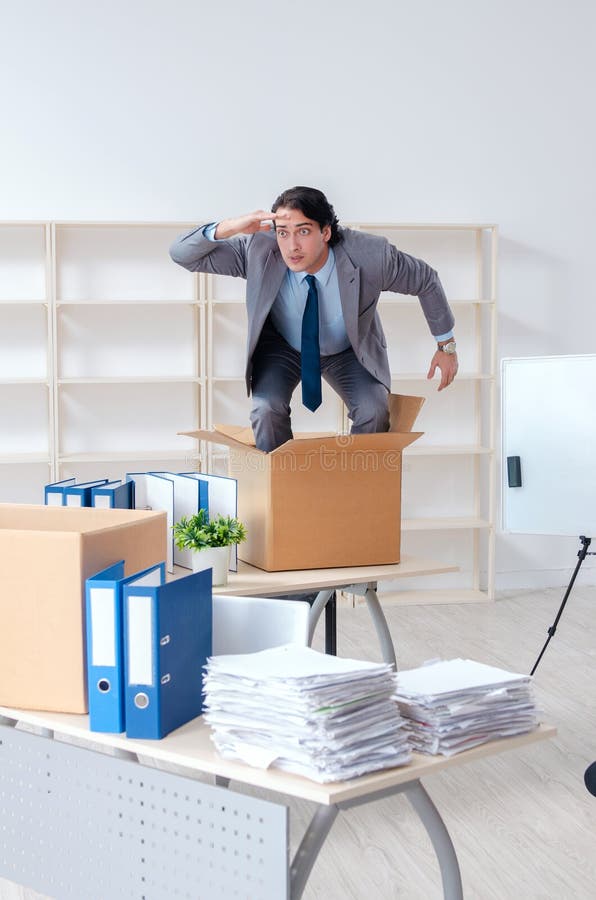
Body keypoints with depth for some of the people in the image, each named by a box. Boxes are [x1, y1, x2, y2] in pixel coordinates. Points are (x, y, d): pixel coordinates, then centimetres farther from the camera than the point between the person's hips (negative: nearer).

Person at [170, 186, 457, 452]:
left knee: (374, 413, -23)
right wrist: (228, 227, -48)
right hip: (281, 347, 0)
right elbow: (182, 254, -29)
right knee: (266, 410, -26)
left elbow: (426, 281, -13)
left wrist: (446, 345, -4)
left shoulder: (370, 255, -31)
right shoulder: (258, 250, -29)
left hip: (348, 350, 0)